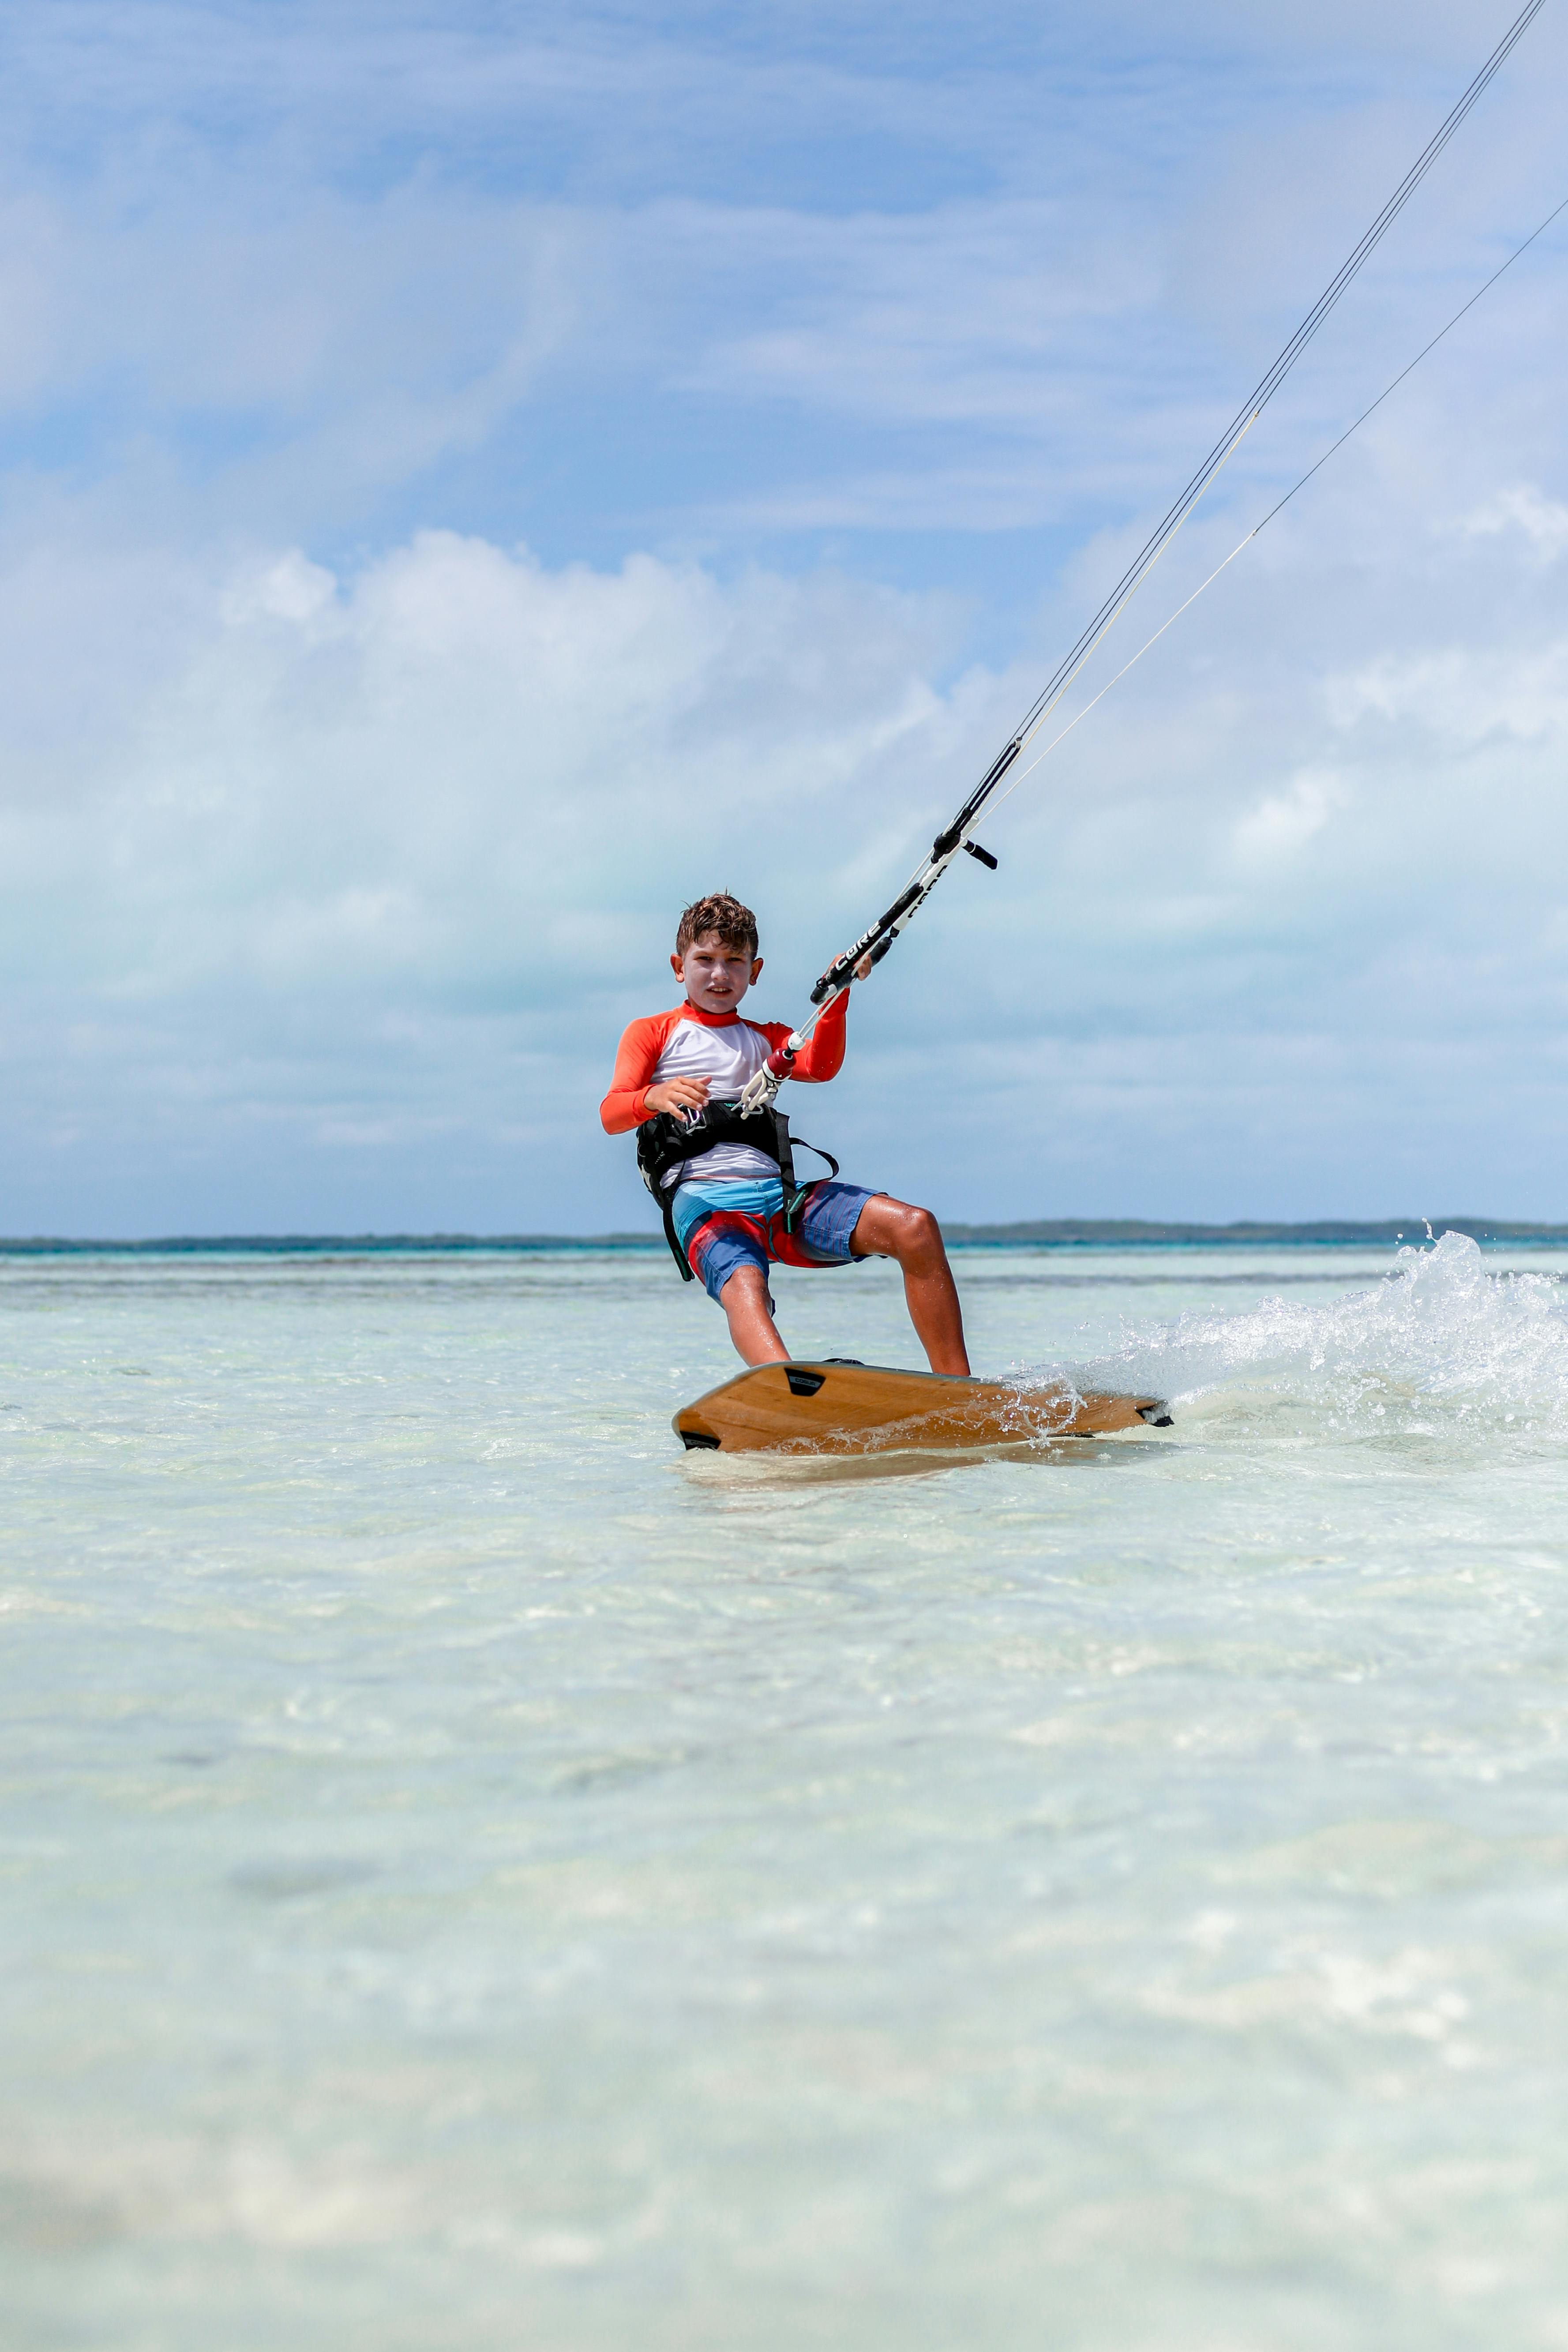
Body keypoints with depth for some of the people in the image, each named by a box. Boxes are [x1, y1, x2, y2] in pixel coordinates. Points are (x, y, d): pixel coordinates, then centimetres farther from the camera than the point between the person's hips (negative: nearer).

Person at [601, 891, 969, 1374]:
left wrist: (836, 999, -12)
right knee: (743, 1285, -39)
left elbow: (820, 1067, 6)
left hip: (780, 1194, 5)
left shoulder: (765, 1039, 29)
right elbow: (610, 1115, -1)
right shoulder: (651, 1034, 17)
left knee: (916, 1227, -17)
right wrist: (655, 1097, -24)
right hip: (705, 1201, -5)